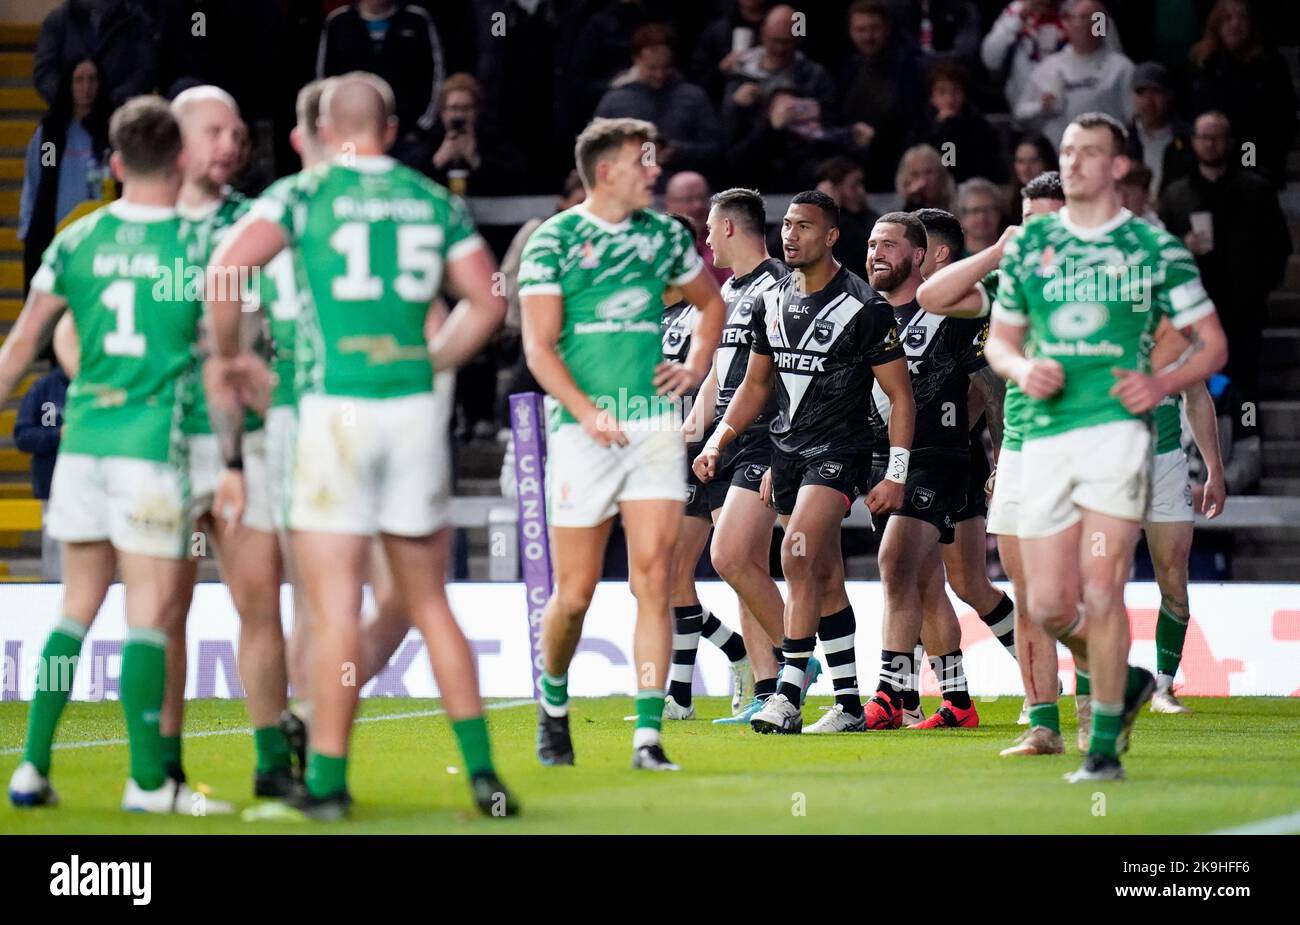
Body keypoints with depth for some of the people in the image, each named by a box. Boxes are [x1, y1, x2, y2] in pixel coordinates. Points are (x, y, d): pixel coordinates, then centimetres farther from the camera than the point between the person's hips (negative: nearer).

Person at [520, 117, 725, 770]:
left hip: (656, 424, 3)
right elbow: (539, 347, -8)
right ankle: (553, 702, 28)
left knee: (653, 581, -7)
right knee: (574, 593, 1)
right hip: (583, 431, -3)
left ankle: (648, 737, -8)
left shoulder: (665, 235, 11)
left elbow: (710, 303, 28)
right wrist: (588, 413, -19)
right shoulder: (554, 239, -2)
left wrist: (696, 367, 12)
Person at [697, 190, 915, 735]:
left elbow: (900, 394, -6)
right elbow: (755, 386, 20)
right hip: (787, 450, 7)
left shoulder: (863, 307, -9)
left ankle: (789, 695, -23)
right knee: (825, 580, 9)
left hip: (840, 451, -7)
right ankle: (849, 704, 15)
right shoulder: (772, 303, 9)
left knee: (798, 559, -22)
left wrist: (896, 475, -11)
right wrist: (718, 442, 7)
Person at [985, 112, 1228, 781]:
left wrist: (1162, 384, -11)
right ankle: (1124, 682, 29)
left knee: (1100, 592, -11)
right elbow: (1000, 339, 20)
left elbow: (1212, 344, 7)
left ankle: (1104, 747, -1)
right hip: (1044, 437, 4)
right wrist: (1022, 368, -3)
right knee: (1048, 605, 0)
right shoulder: (1028, 244, 12)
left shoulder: (1155, 249, 2)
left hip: (1116, 428, -4)